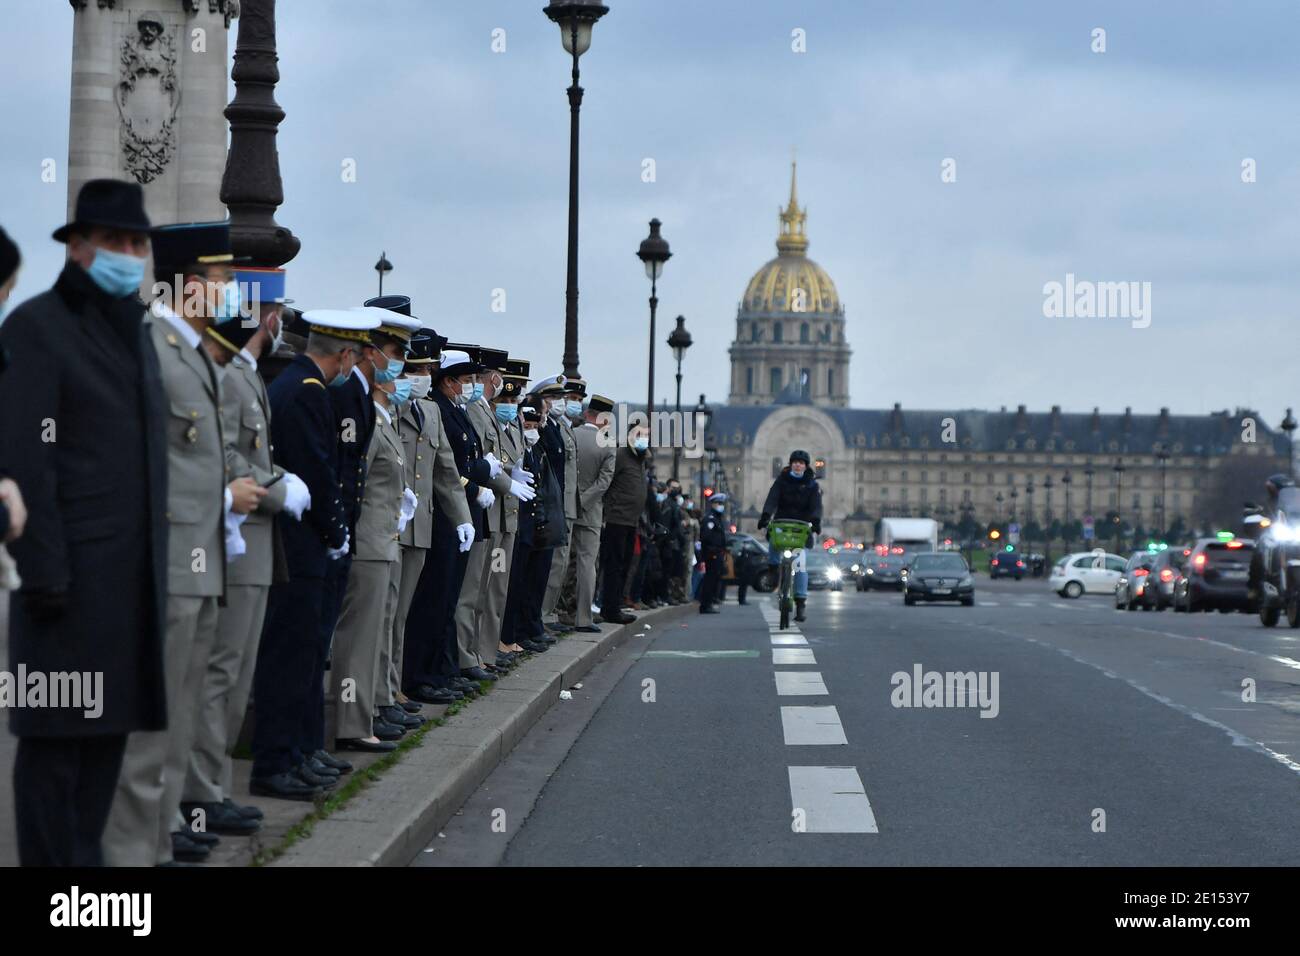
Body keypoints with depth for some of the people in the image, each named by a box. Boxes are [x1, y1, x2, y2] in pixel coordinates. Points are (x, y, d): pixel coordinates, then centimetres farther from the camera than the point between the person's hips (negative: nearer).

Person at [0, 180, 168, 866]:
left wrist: (157, 573, 16)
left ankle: (86, 855, 15)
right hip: (73, 571, -8)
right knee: (57, 736, -4)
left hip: (133, 574, 8)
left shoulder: (136, 332, 19)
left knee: (111, 727, 9)